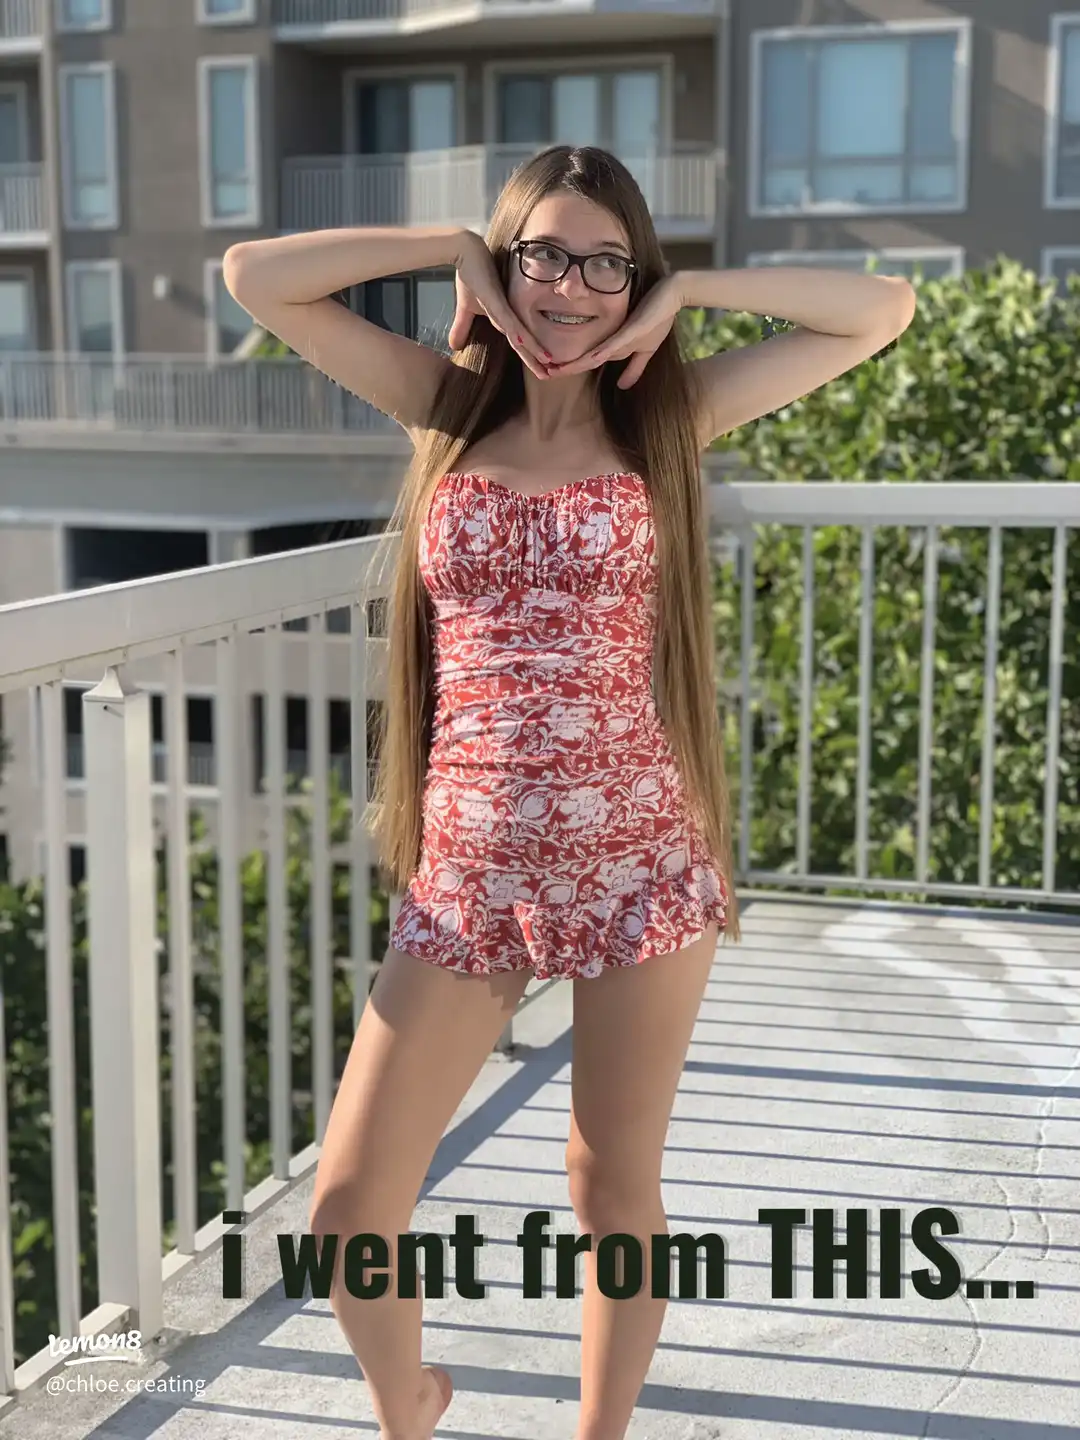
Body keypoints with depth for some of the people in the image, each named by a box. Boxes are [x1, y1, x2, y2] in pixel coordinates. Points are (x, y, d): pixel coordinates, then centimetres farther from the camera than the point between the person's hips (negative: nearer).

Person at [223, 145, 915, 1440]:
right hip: (469, 874, 1)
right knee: (348, 1205, 3)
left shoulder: (670, 410, 4)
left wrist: (686, 292, 0)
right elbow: (253, 278, 1)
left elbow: (882, 309, 2)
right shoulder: (447, 404, 7)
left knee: (613, 1189, 12)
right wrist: (453, 249, 1)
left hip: (641, 866, -1)